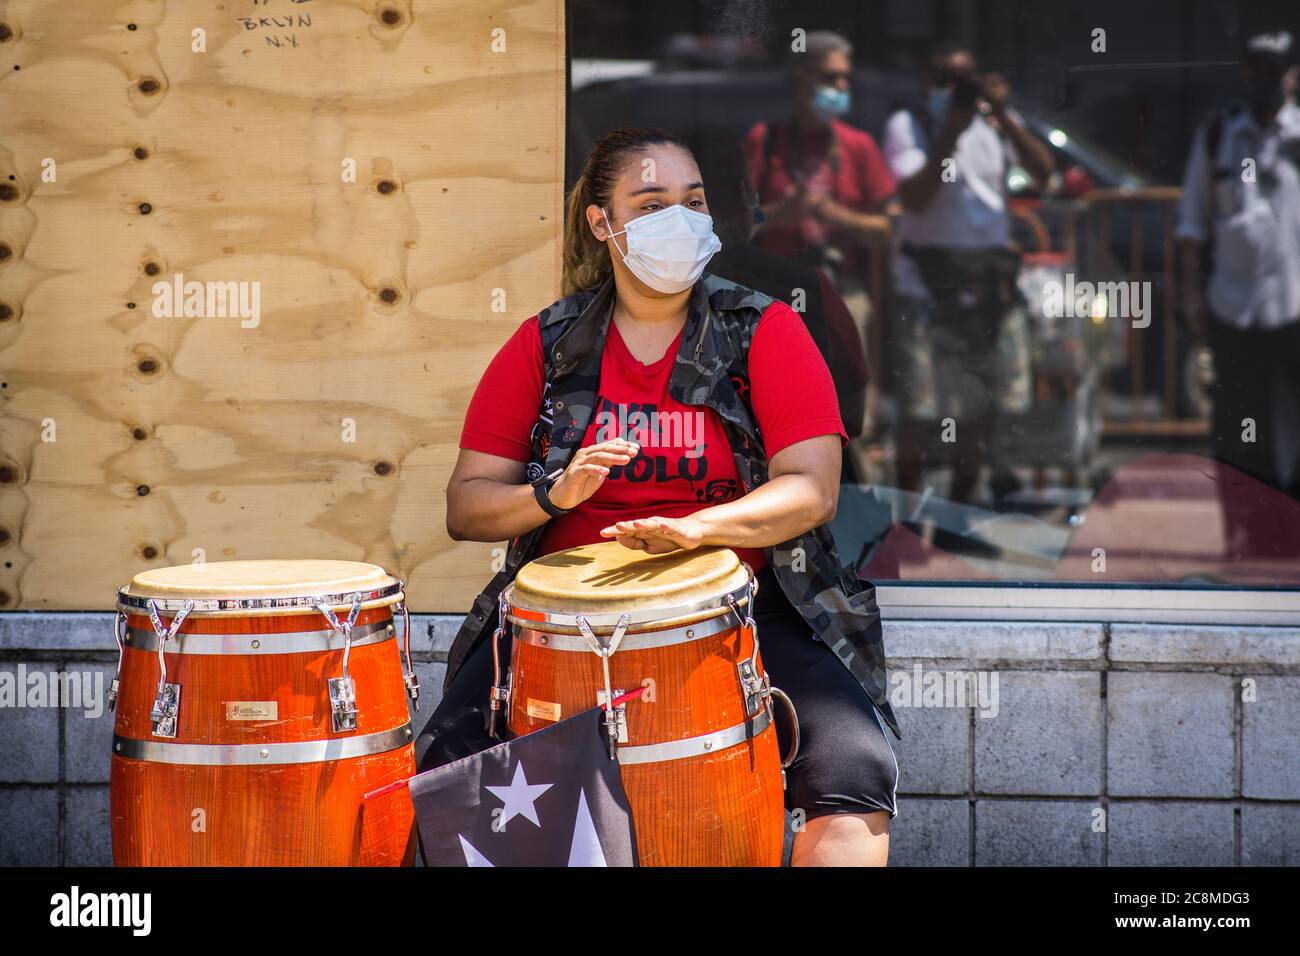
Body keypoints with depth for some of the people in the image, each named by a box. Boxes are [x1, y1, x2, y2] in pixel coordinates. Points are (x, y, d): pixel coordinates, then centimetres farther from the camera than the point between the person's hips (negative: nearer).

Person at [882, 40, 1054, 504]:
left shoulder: (995, 123, 8)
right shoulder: (907, 126, -2)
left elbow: (1043, 170, -6)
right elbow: (915, 197, -15)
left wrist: (1002, 115, -15)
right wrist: (950, 134, -18)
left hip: (991, 279, 4)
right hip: (927, 279, -4)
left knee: (983, 403, 7)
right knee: (921, 405, -8)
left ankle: (962, 502, 21)